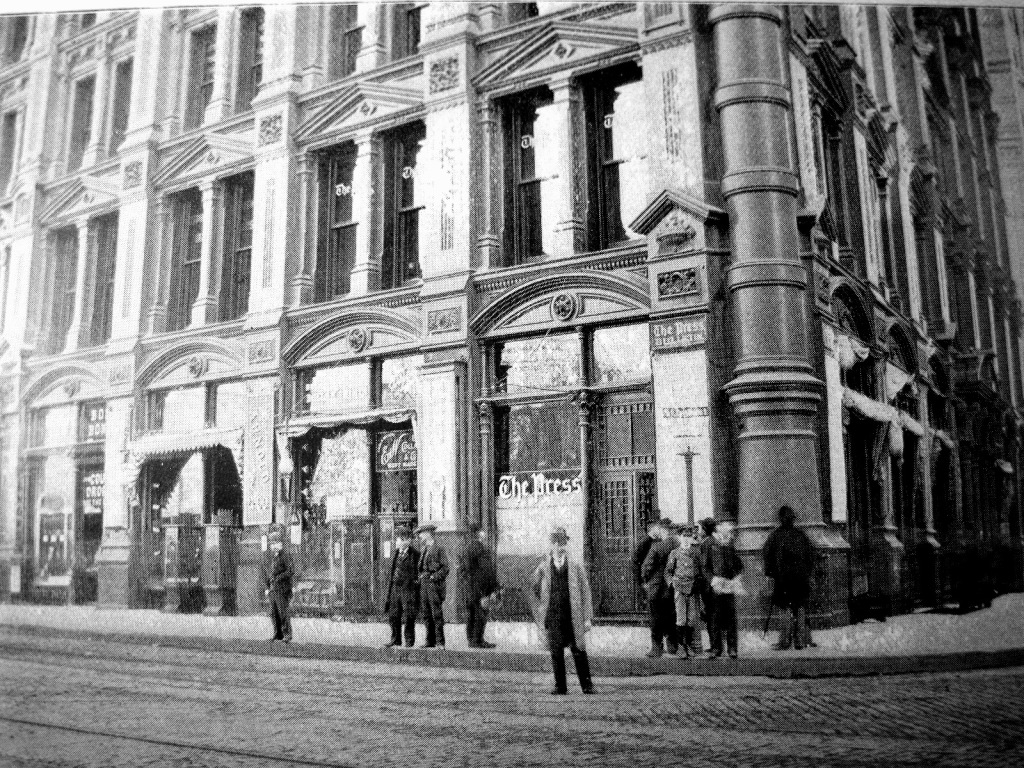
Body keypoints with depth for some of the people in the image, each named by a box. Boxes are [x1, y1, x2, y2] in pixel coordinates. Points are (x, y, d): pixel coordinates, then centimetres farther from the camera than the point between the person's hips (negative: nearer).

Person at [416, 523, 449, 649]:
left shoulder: (439, 549, -4)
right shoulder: (422, 550, 18)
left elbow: (445, 569, -7)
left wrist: (433, 577, -14)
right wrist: (420, 577, 9)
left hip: (434, 583, -7)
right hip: (423, 584, 7)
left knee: (437, 614, -7)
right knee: (426, 614, 6)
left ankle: (440, 642, -4)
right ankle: (430, 640, 12)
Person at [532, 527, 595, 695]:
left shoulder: (575, 566, 3)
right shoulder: (543, 568, 4)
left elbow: (585, 592, 5)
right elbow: (536, 593, 9)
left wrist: (587, 617, 0)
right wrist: (540, 619, 5)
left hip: (573, 617, 0)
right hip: (553, 617, 1)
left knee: (579, 651, 1)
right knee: (556, 652, 3)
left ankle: (586, 685, 13)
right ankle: (560, 686, 14)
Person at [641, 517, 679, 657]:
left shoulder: (656, 547, -17)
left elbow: (647, 567, -14)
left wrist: (646, 581, 3)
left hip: (657, 589, -4)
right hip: (674, 588, 4)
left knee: (656, 619, 6)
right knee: (671, 618, 16)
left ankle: (657, 647, 9)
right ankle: (673, 647, 22)